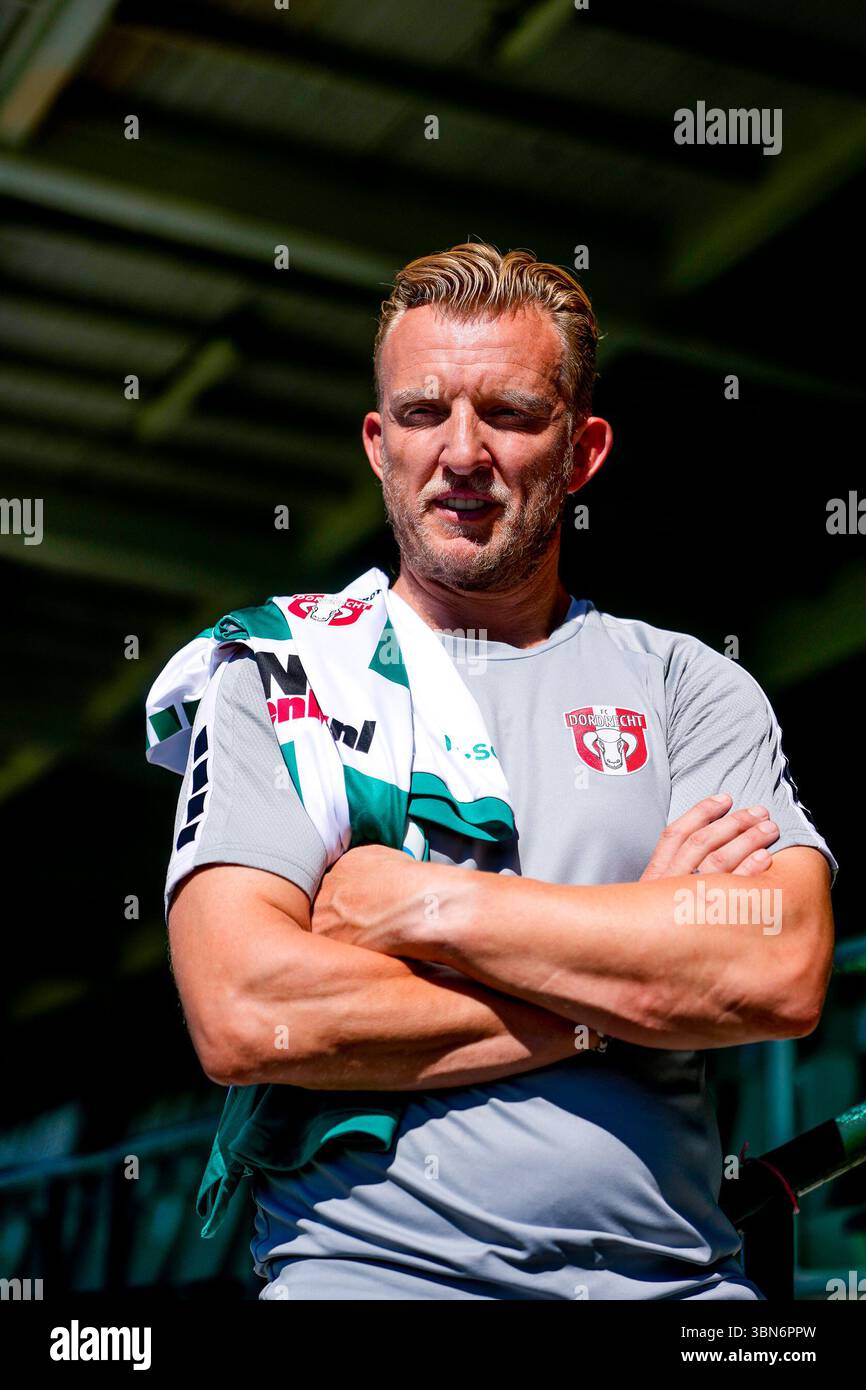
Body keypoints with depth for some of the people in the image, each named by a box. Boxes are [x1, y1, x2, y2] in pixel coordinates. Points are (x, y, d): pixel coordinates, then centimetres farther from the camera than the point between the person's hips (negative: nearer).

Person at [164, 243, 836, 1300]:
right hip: (366, 1267, -2)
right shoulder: (272, 684, 7)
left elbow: (781, 973, -6)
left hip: (666, 1272, 2)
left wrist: (424, 904, -7)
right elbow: (239, 1016, -8)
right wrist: (632, 963, -6)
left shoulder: (686, 684, 11)